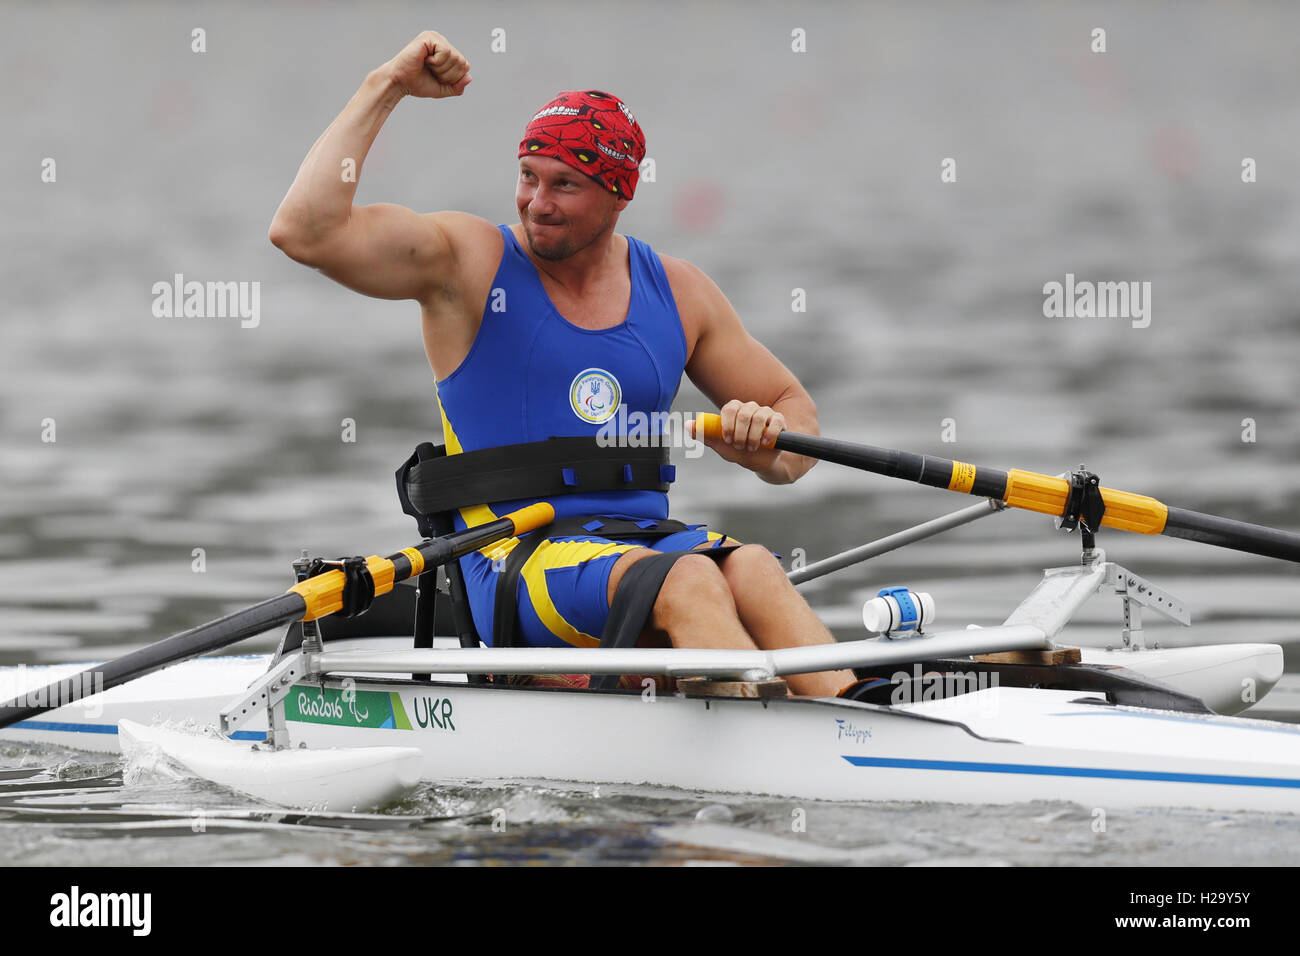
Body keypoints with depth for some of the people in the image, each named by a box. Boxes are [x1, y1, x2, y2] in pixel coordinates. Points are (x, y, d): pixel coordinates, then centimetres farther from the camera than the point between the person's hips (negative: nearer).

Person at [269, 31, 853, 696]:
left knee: (753, 572, -31)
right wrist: (385, 88, -7)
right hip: (512, 559, -4)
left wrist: (769, 449, -3)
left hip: (647, 539, 4)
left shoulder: (677, 292, 15)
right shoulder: (465, 260, 3)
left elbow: (794, 411, 22)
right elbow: (304, 230, -11)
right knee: (687, 580, -34)